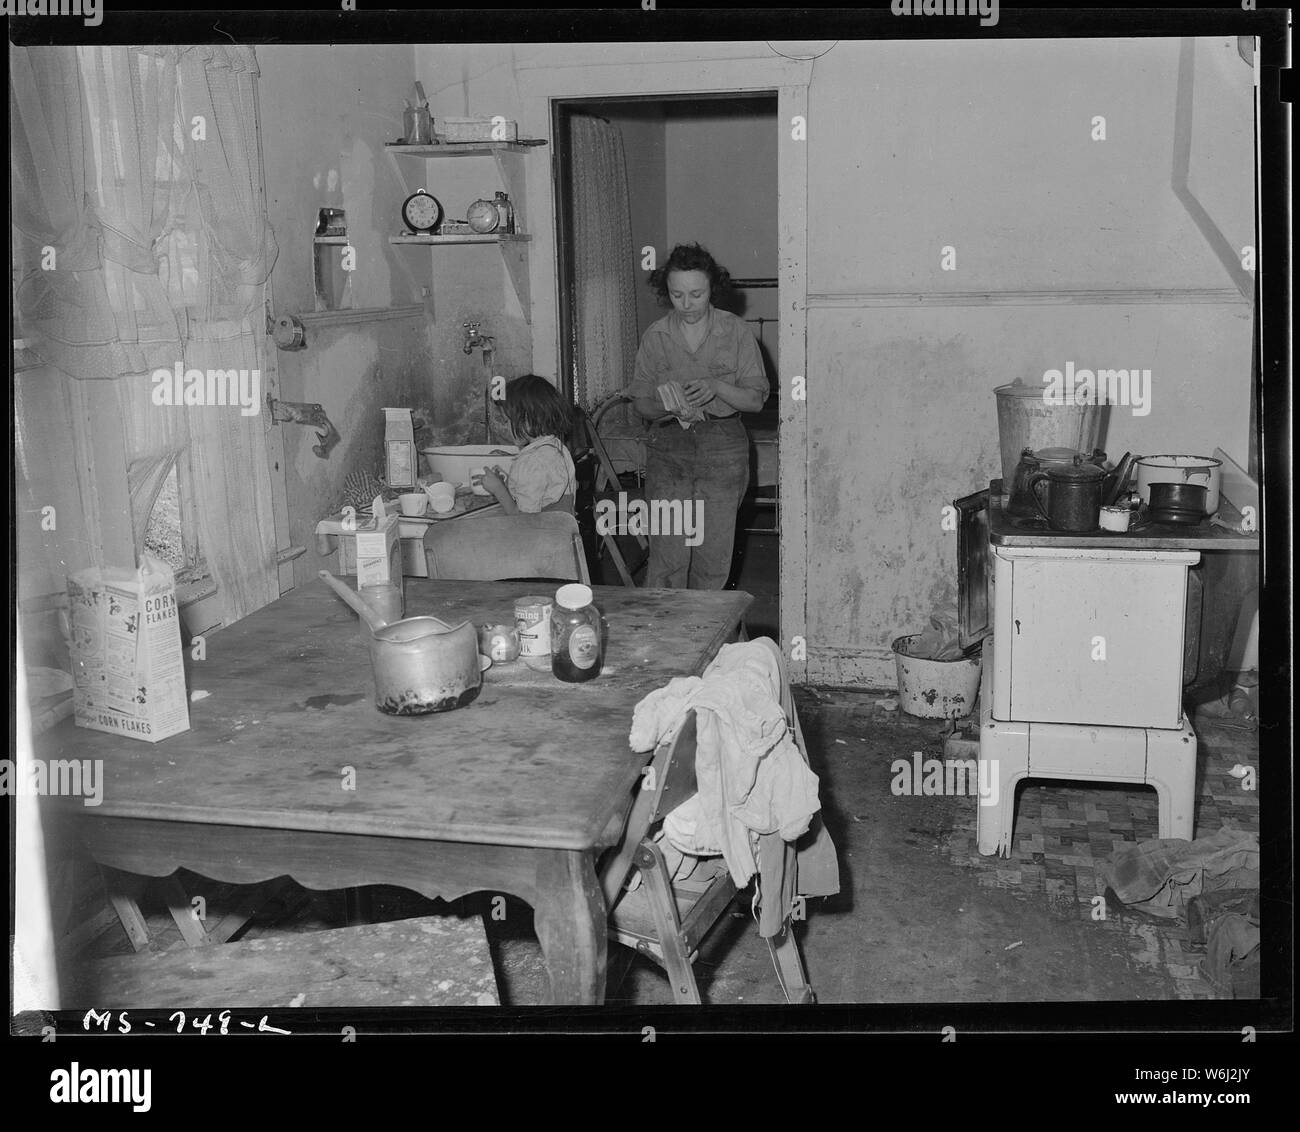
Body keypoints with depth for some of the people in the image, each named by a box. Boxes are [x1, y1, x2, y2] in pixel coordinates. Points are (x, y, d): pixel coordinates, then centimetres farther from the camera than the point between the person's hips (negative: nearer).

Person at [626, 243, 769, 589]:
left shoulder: (735, 332, -1)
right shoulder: (655, 336, 3)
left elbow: (756, 399, -1)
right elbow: (640, 402, 7)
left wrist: (717, 388, -19)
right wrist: (670, 407, -15)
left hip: (723, 447, 0)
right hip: (668, 446, 0)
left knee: (714, 557, 2)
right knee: (668, 558, -8)